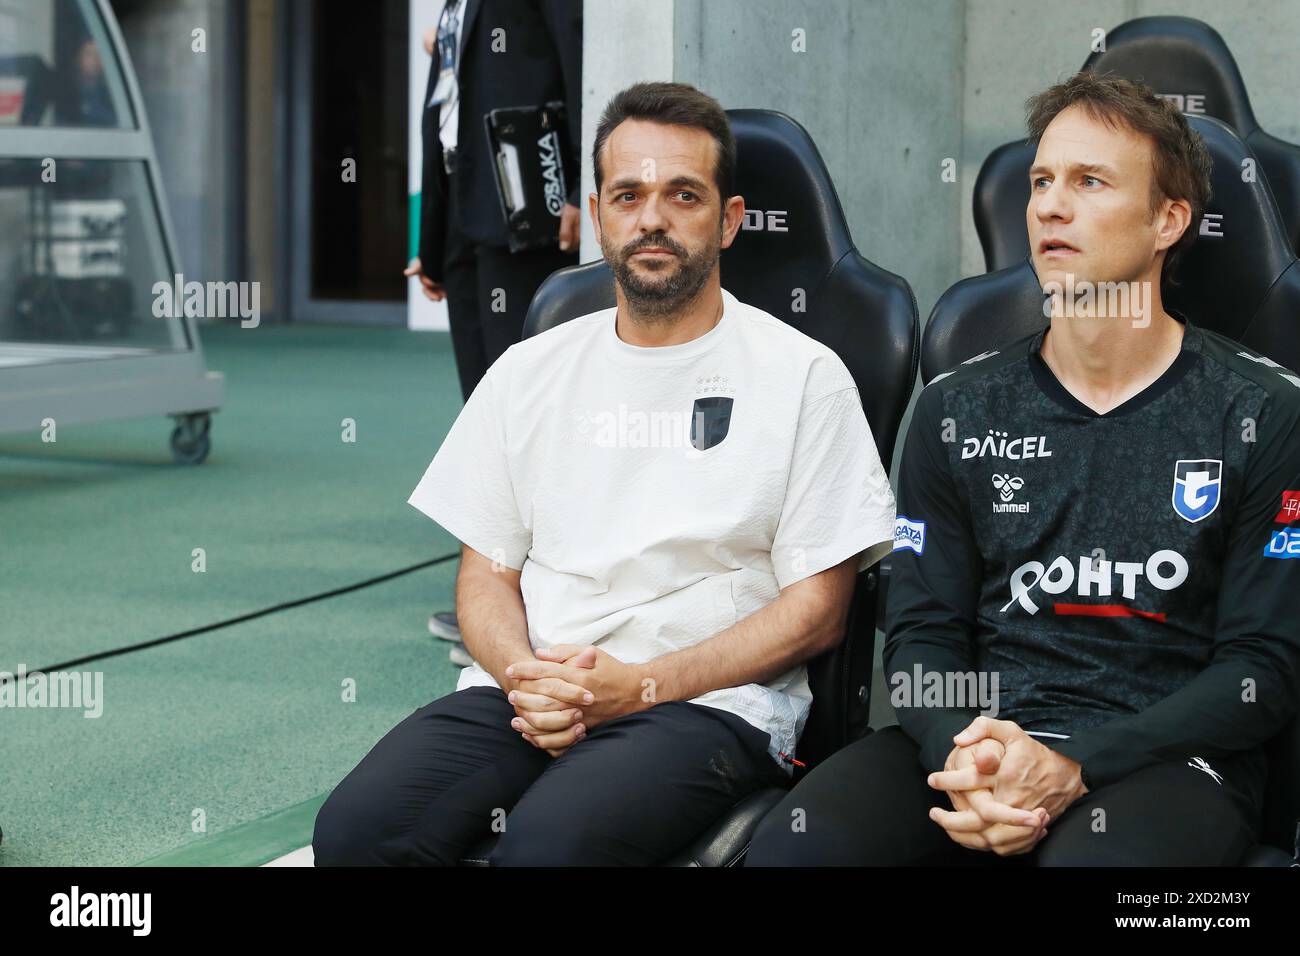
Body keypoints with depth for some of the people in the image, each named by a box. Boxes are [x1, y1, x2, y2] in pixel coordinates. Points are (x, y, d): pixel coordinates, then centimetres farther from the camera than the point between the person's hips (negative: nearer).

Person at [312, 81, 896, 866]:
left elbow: (816, 610, 0)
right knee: (357, 828, -25)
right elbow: (486, 572, 16)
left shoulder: (804, 376, 4)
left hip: (711, 703, -3)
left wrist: (641, 685, -11)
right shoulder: (529, 372, 16)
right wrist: (526, 678, -7)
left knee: (549, 840, -34)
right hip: (526, 693, 4)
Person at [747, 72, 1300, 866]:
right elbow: (924, 632, 11)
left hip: (1168, 760, -3)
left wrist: (1075, 768, -15)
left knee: (1099, 856, -39)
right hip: (982, 734, 3)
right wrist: (961, 752, -13)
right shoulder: (959, 411, 13)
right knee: (792, 846, -27)